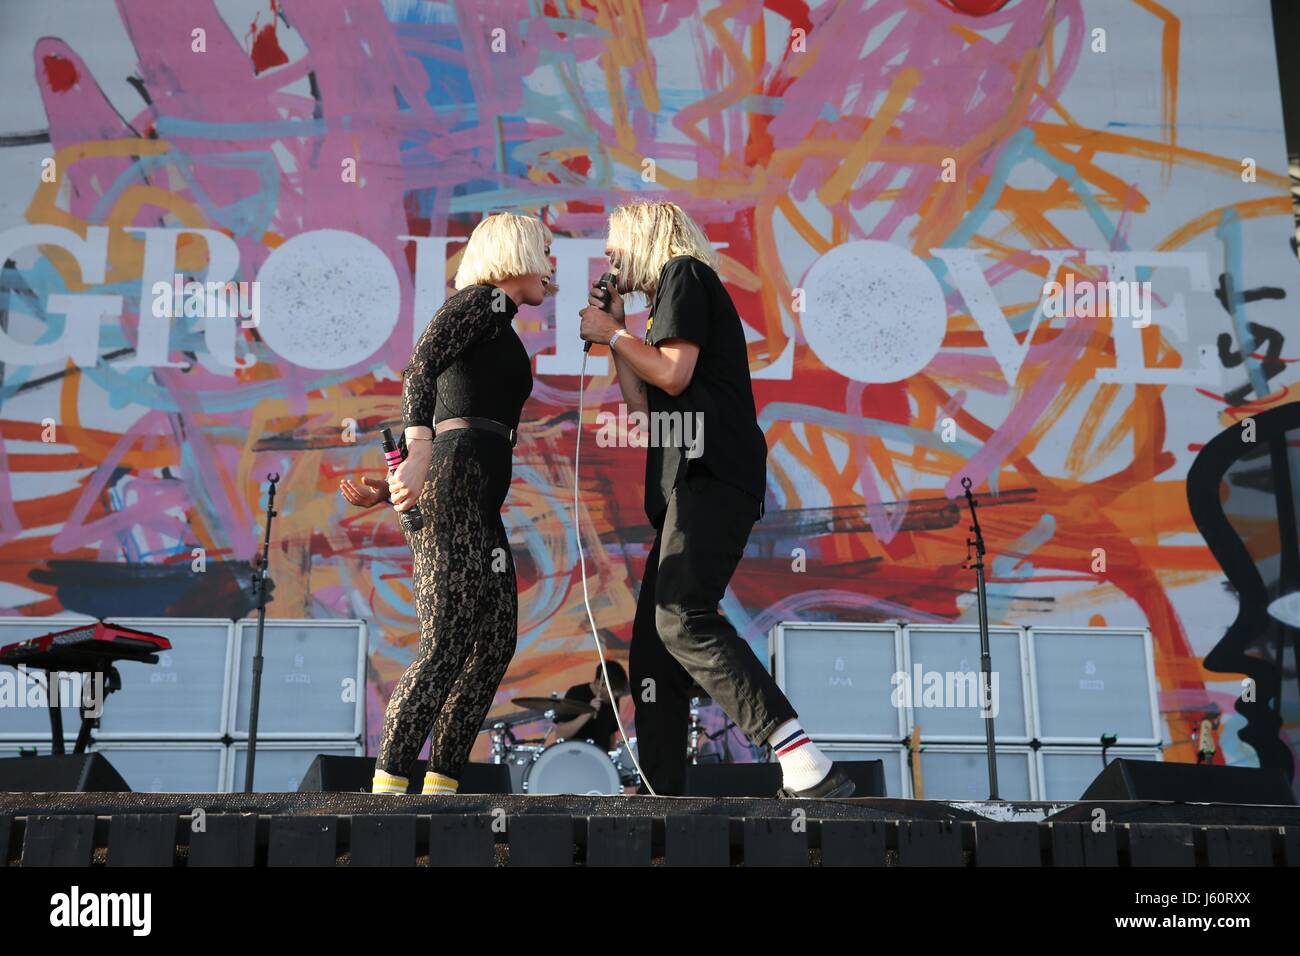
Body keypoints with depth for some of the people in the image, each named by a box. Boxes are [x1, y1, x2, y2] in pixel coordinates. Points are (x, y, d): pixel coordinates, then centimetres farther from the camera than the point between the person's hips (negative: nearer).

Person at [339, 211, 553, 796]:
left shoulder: (498, 326, 30)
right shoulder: (485, 299, 2)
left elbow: (437, 431, 27)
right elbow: (419, 367, -16)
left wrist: (386, 491, 16)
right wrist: (418, 456, -30)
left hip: (477, 503, 9)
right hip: (452, 482, -9)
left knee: (494, 644, 3)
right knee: (447, 644, -14)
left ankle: (442, 785, 5)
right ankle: (388, 787, -13)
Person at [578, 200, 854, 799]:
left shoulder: (684, 273, 3)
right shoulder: (670, 297, 31)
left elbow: (673, 374, -10)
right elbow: (644, 404, 26)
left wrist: (613, 333, 4)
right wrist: (614, 329, 26)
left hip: (710, 476, -10)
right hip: (690, 485, 10)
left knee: (683, 619, -25)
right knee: (652, 644, 7)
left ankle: (807, 766, -31)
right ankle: (662, 793, 9)